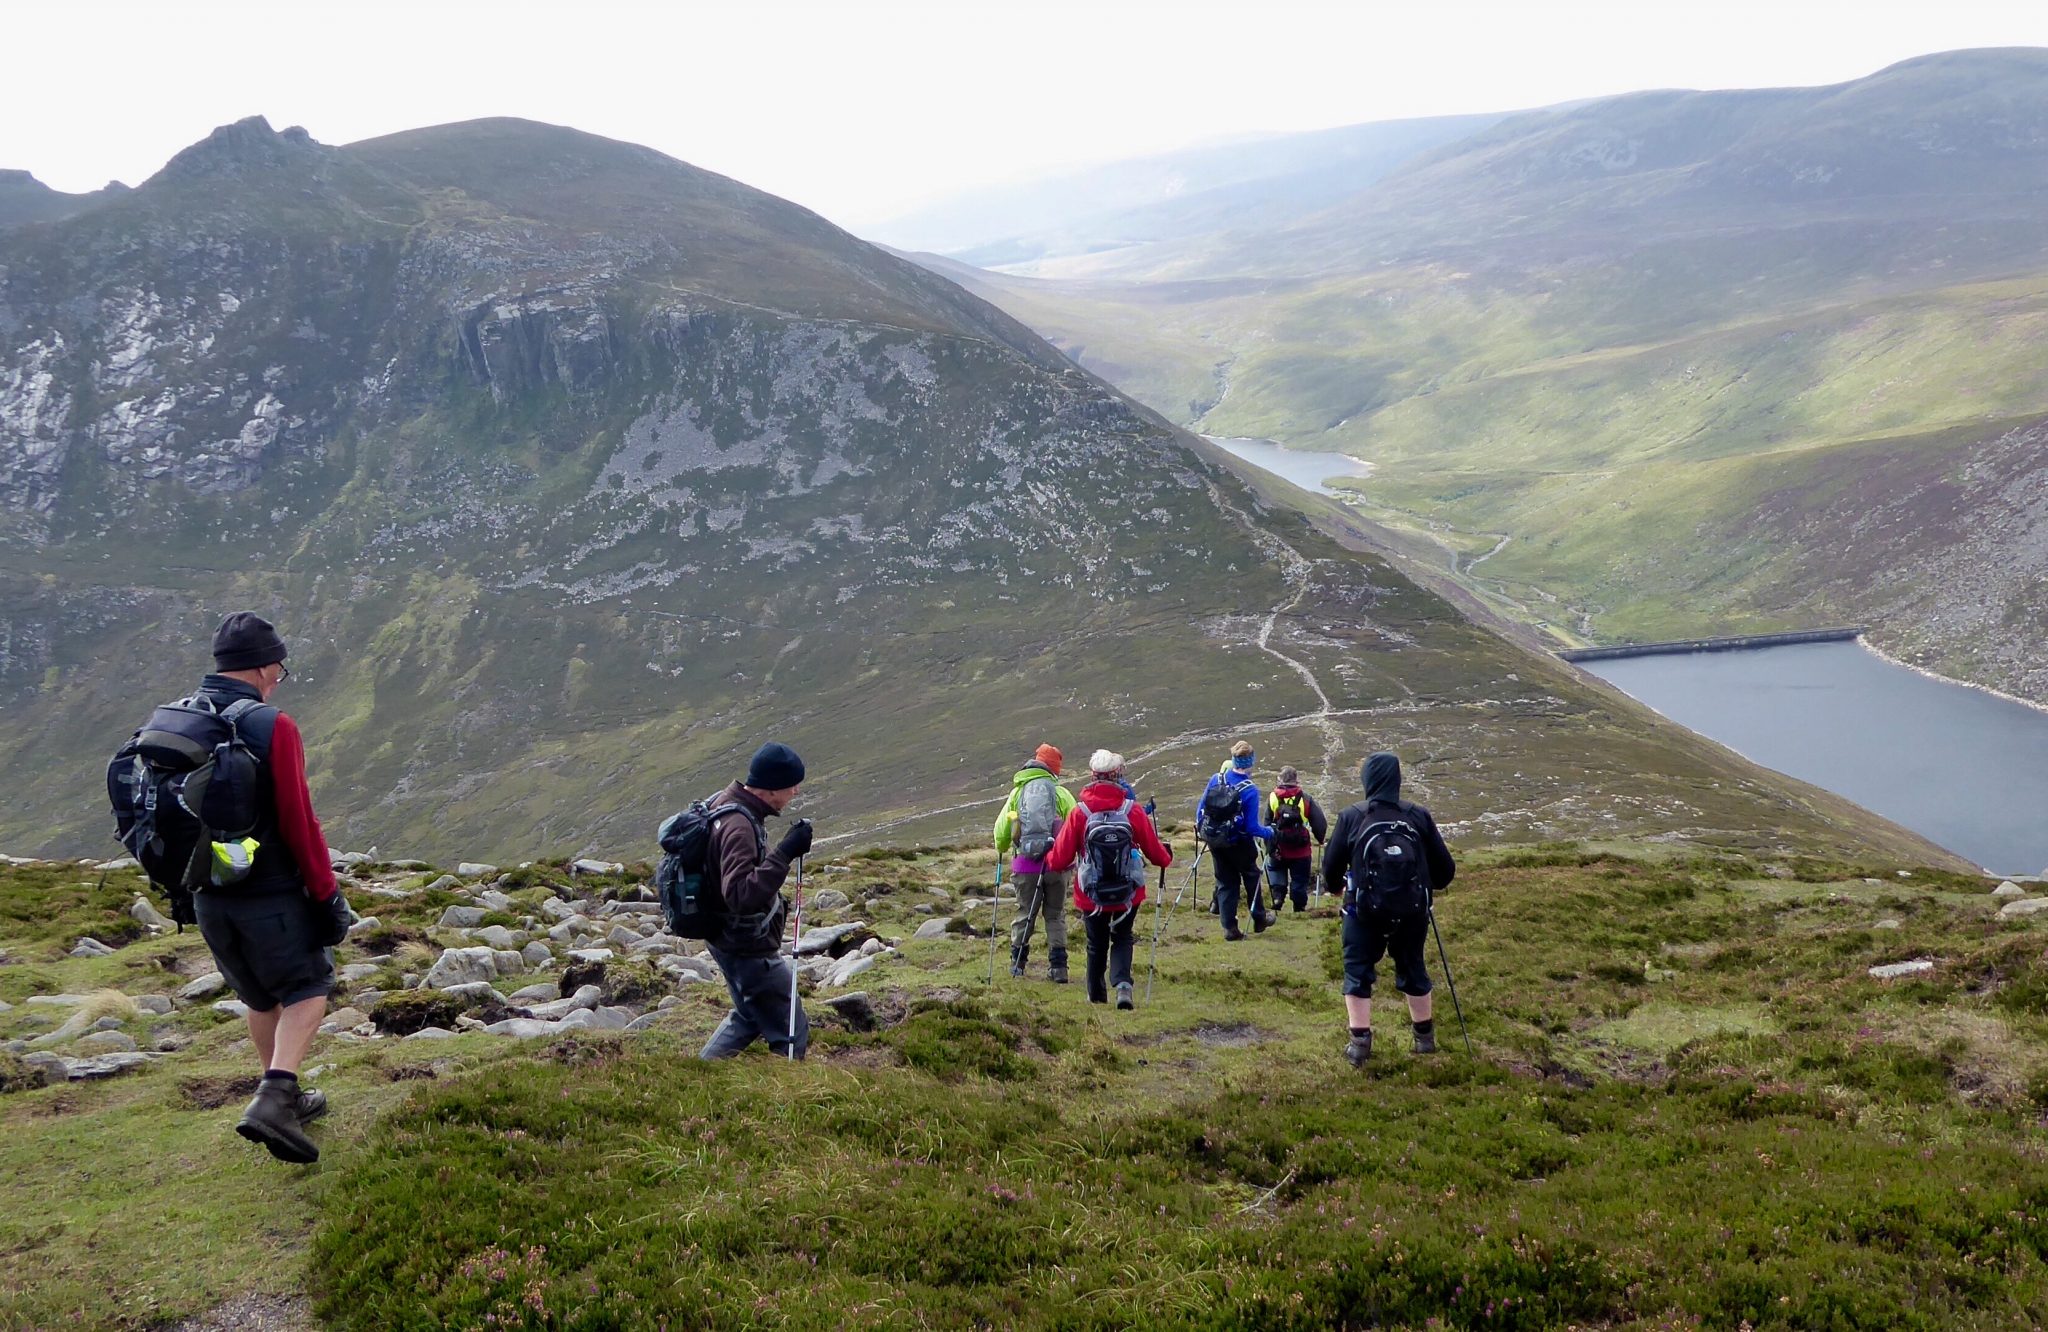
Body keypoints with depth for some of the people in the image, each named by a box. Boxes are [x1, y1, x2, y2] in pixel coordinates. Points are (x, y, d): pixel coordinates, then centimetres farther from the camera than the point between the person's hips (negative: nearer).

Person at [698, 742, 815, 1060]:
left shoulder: (725, 802, 1)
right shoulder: (738, 827, -30)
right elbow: (740, 894, -40)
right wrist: (785, 854, -41)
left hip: (732, 941, 10)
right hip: (748, 949, -10)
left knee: (749, 1017, 28)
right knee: (791, 1033, 1)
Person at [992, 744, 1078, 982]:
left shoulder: (1017, 792, 8)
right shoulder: (1060, 793, 0)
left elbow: (1001, 829, 11)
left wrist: (1001, 849, 31)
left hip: (1025, 864, 1)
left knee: (1025, 913, 15)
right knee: (1056, 915, 8)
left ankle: (1017, 962, 20)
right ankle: (1058, 966, 4)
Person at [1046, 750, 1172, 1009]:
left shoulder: (1079, 812, -13)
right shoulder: (1133, 810, -12)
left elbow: (1060, 859, -7)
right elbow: (1155, 852, 0)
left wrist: (1049, 862, 17)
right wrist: (1167, 856, 23)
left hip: (1091, 896, 0)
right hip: (1128, 894, 0)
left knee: (1096, 944, 20)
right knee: (1122, 940, 18)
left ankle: (1096, 994, 32)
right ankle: (1123, 983, -6)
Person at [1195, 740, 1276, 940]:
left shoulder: (1216, 779, -7)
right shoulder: (1250, 790, -22)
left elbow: (1200, 808, 2)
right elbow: (1251, 826, -20)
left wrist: (1202, 828, 18)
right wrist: (1268, 833, -1)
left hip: (1214, 840, 4)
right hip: (1238, 843, -4)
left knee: (1225, 882, 13)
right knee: (1251, 876, 19)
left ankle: (1229, 928, 11)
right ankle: (1259, 919, 32)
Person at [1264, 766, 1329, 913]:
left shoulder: (1272, 798, -5)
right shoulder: (1306, 799, -7)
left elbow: (1267, 824, -6)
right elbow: (1320, 822, -5)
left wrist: (1269, 846, -1)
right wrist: (1320, 839, 13)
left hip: (1279, 849, 1)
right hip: (1301, 851, -1)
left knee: (1278, 873, 22)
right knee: (1300, 879, 11)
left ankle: (1277, 898, 2)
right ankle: (1300, 907, 17)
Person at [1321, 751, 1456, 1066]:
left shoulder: (1352, 817, -8)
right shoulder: (1419, 816, -3)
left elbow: (1331, 864, -2)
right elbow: (1445, 867, 2)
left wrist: (1334, 887, 21)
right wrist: (1431, 885, 25)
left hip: (1365, 910, -2)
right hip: (1412, 911, 3)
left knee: (1357, 972, 10)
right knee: (1413, 969, 19)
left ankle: (1360, 1043, 5)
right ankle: (1425, 1037, 30)